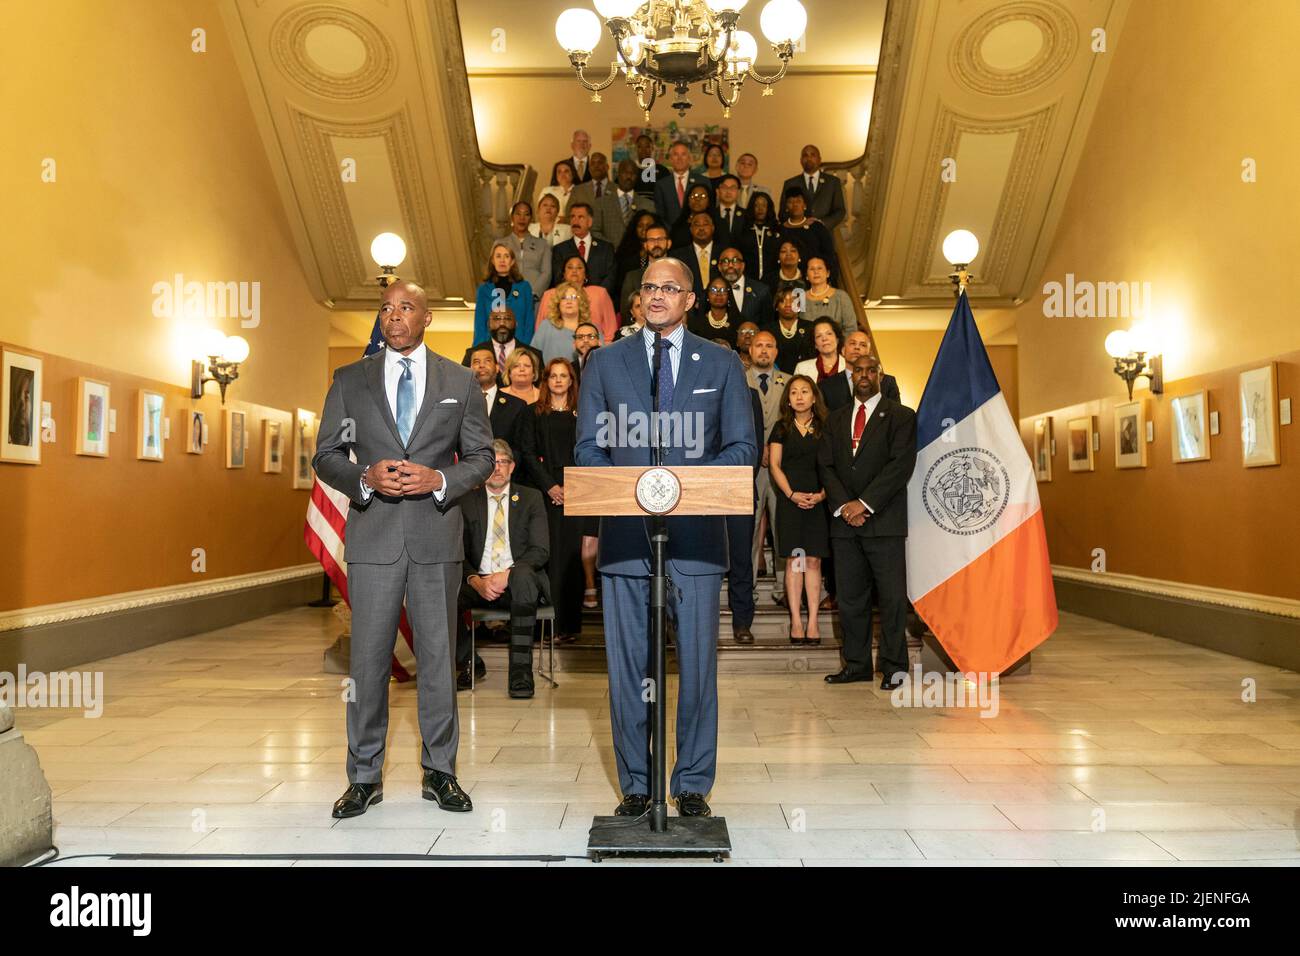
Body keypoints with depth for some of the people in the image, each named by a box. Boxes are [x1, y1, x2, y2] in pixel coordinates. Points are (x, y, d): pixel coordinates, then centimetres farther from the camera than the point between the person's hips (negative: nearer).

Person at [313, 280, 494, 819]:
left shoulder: (460, 382, 9)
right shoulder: (350, 381, 9)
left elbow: (481, 456, 8)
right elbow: (326, 456, 8)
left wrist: (440, 480, -11)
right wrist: (366, 478, -12)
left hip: (437, 536, 0)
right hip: (373, 536, 0)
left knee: (438, 656, 6)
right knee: (369, 658, 4)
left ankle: (440, 772, 19)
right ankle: (364, 777, 18)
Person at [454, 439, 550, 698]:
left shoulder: (531, 498, 8)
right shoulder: (467, 502, 13)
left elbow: (540, 550, -3)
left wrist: (508, 574, -19)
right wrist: (476, 581, -15)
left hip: (518, 580, -2)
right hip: (479, 582, 2)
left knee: (523, 575, -37)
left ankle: (520, 669, -31)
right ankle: (469, 664, -2)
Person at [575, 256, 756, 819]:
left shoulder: (721, 364, 11)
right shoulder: (606, 362, 12)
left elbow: (742, 447, 7)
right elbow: (587, 449, 9)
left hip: (696, 534, 0)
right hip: (626, 533, 1)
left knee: (697, 662, 5)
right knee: (627, 664, 5)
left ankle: (693, 784, 20)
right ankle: (635, 784, 20)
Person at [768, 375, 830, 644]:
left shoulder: (825, 428, 8)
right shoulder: (781, 428, 9)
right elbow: (774, 464, 3)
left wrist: (822, 494, -11)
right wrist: (792, 494, -9)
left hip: (818, 501, 0)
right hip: (790, 500, 0)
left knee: (813, 561, 0)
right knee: (793, 561, -1)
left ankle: (813, 622, 3)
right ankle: (796, 621, 3)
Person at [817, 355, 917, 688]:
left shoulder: (901, 416, 3)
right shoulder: (836, 419, 17)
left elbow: (901, 465, -8)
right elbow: (825, 465, 9)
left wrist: (865, 503, -14)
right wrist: (843, 505, -6)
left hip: (884, 520, -4)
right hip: (845, 521, 4)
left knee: (892, 595, -2)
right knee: (850, 596, 7)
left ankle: (893, 666, 8)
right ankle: (856, 664, 16)